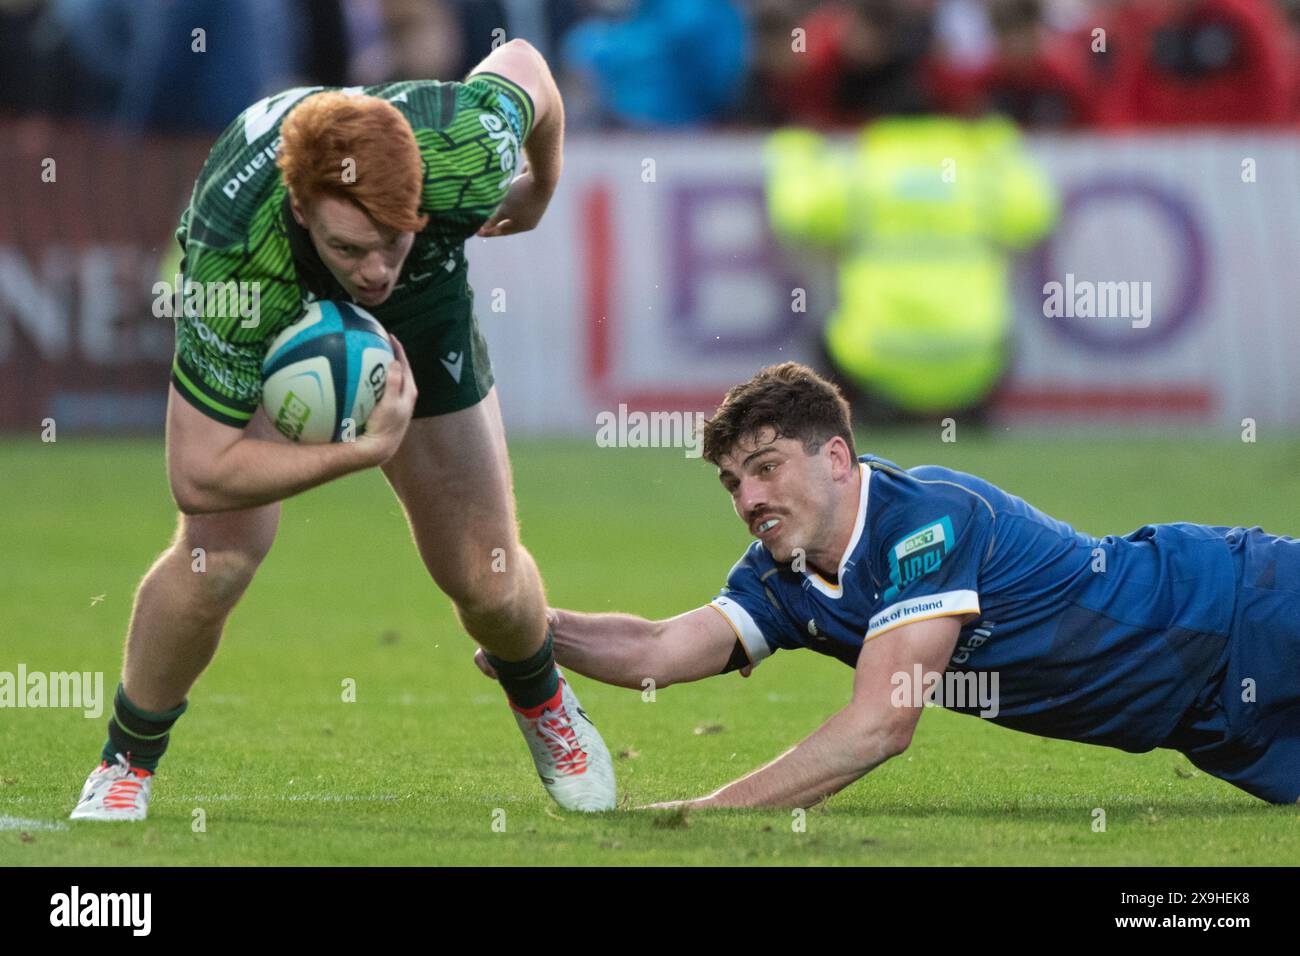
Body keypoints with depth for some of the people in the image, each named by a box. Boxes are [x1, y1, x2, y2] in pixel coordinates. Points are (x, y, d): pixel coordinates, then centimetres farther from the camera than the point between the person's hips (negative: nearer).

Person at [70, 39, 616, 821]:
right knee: (219, 552, -21)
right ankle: (127, 762, 5)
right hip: (264, 314, -2)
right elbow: (199, 475, -38)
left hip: (424, 304, 2)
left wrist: (544, 190, 4)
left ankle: (542, 700, 38)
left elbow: (523, 65, -14)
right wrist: (365, 449, -43)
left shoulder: (466, 160, -40)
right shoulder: (237, 257, -45)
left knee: (484, 576, 3)